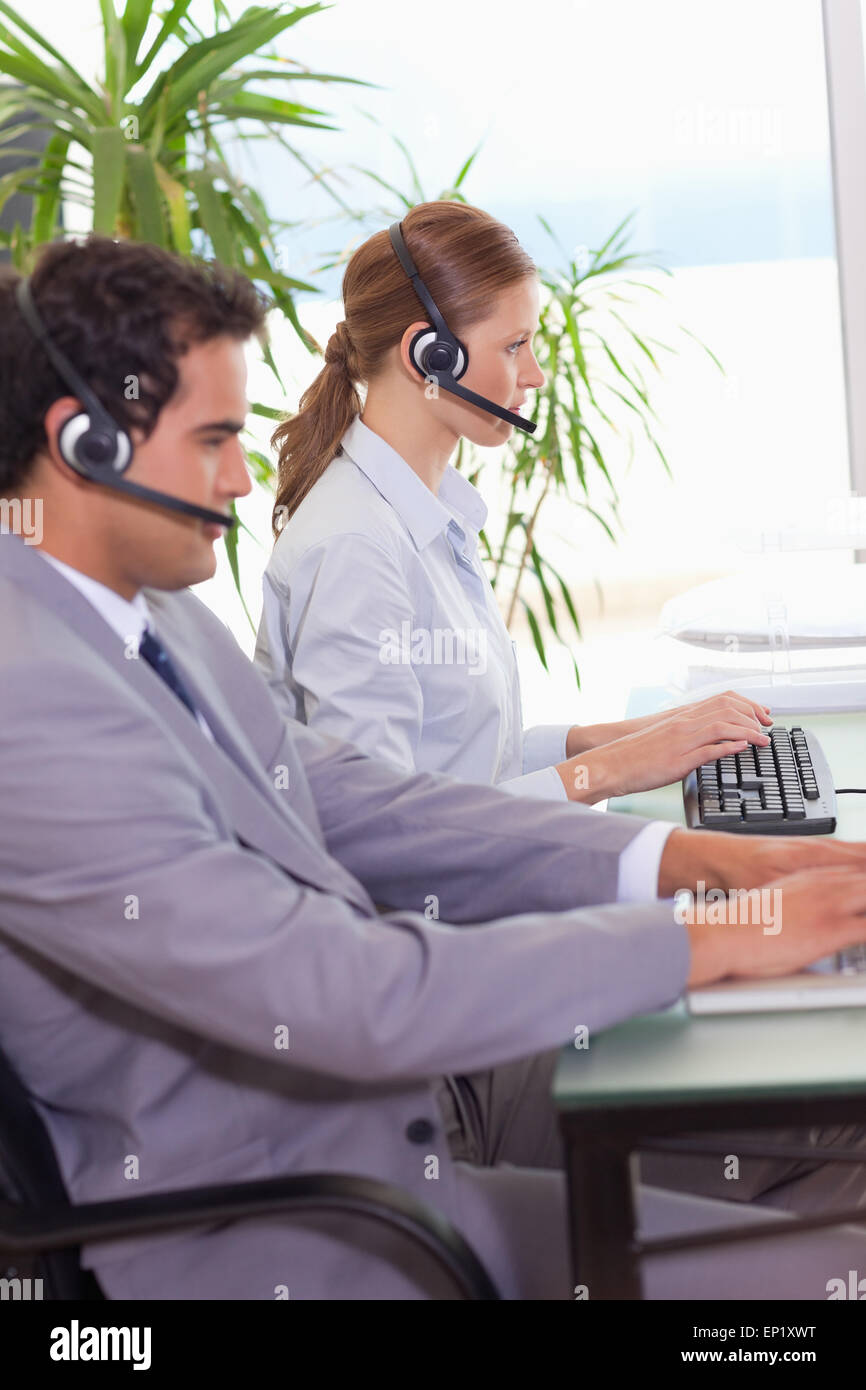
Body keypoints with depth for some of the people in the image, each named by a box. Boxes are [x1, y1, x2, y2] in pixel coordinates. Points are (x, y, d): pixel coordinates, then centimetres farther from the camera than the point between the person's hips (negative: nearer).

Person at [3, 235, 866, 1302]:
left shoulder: (147, 606, 3)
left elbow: (351, 802, 3)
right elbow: (353, 1001, -30)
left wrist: (693, 857, -6)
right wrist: (708, 941, -21)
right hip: (264, 1231, -9)